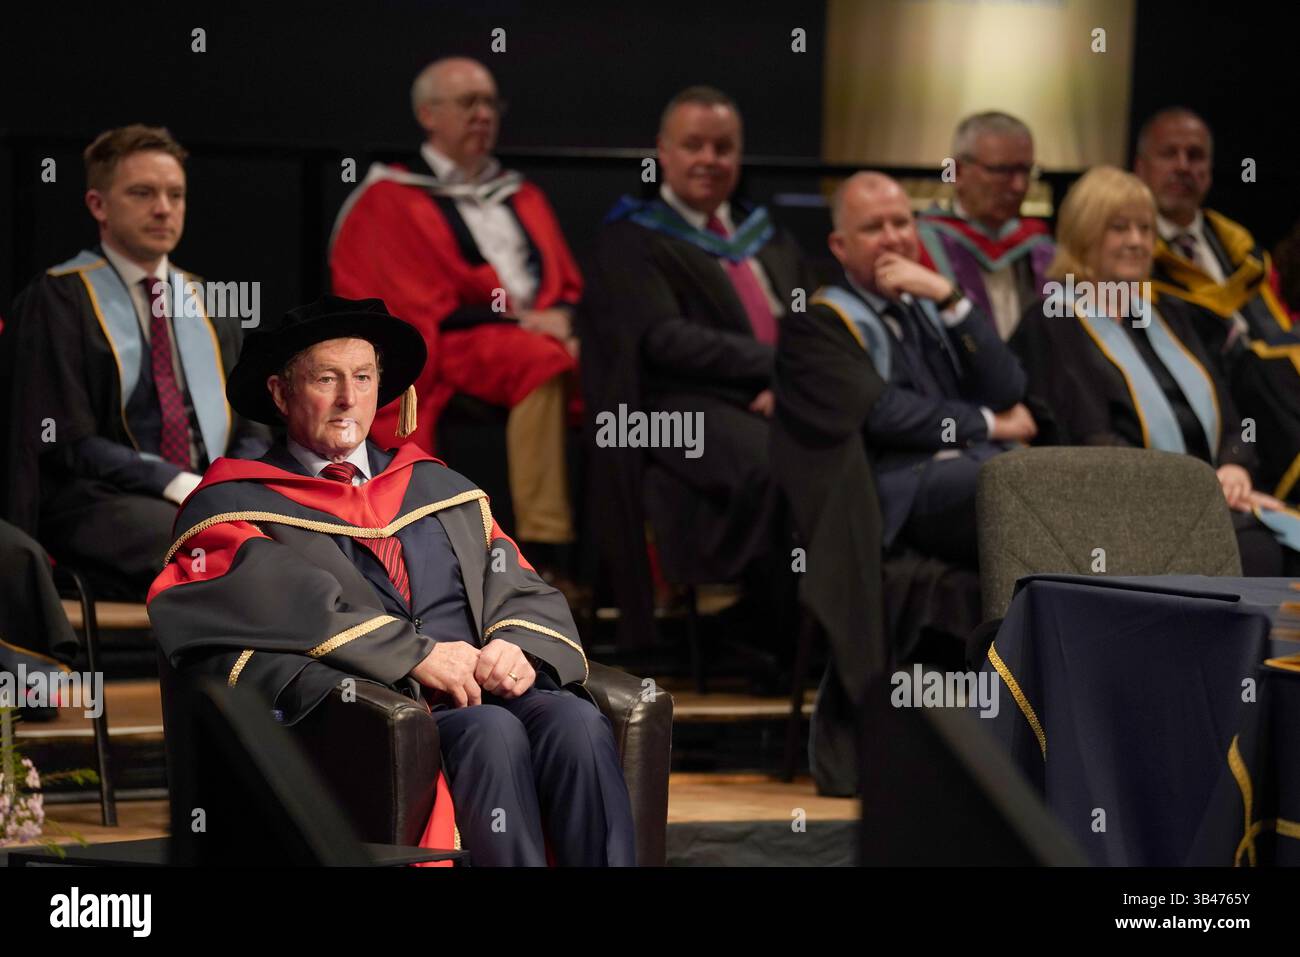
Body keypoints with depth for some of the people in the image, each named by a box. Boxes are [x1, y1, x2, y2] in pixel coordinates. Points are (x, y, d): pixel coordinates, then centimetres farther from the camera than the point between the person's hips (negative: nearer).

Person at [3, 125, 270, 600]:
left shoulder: (208, 305, 22)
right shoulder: (56, 302, 2)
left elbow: (253, 432, 19)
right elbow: (67, 444, -5)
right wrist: (178, 485, -16)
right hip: (99, 503, -5)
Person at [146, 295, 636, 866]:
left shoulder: (445, 491, 27)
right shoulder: (233, 506, 11)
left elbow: (526, 596, 21)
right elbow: (288, 607, -7)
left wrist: (517, 648, -4)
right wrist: (416, 656, -15)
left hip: (482, 691, 4)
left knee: (575, 722, -28)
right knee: (491, 730, -34)